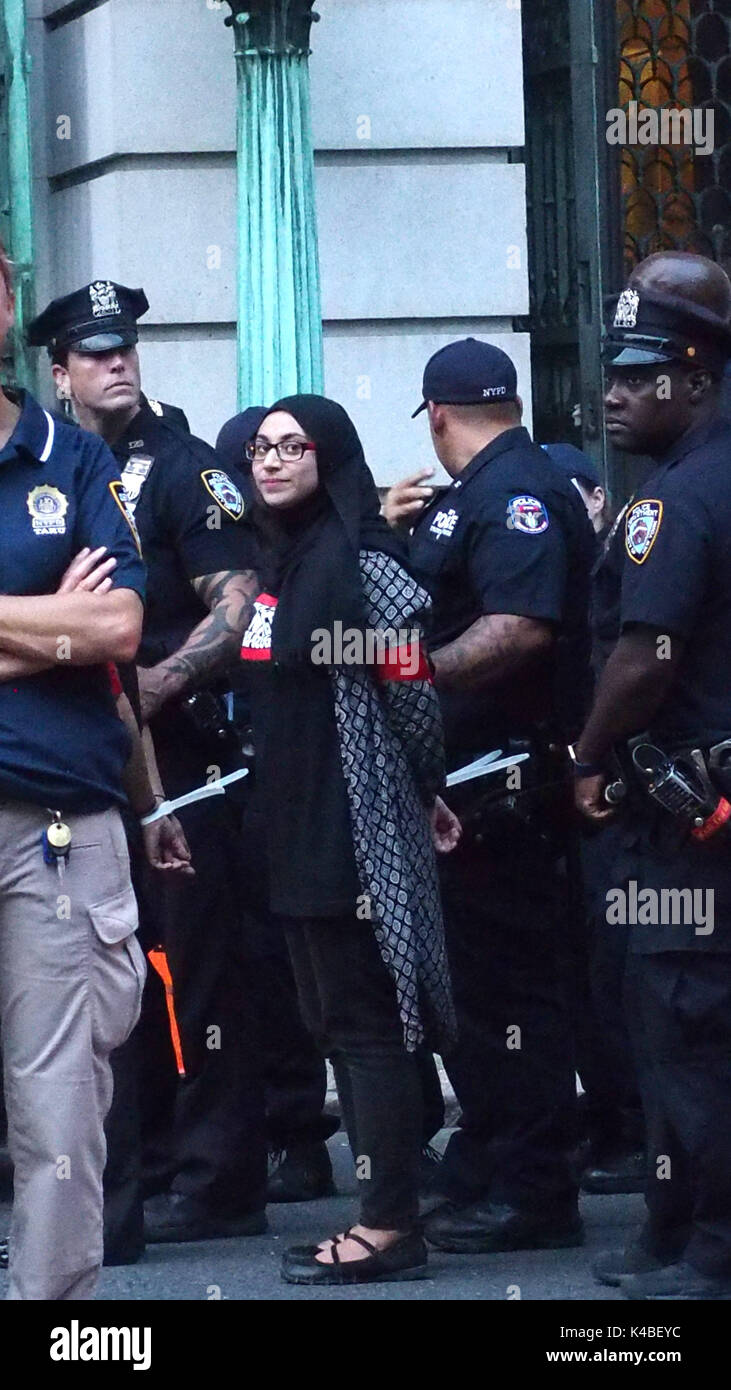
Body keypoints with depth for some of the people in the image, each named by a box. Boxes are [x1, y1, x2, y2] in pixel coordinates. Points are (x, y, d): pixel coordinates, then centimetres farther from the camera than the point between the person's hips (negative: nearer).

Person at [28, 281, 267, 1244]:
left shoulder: (182, 468, -4)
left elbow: (238, 608, -13)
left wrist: (158, 683, -21)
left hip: (173, 745, -7)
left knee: (196, 963, -6)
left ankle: (216, 1184, -4)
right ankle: (148, 1167, 19)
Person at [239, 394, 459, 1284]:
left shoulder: (359, 562, -13)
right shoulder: (273, 564, 13)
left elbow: (411, 690, -12)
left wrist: (423, 794, -2)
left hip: (357, 829, -9)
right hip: (295, 832, 9)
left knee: (367, 1024, -6)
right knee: (334, 1024, 10)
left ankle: (389, 1229, -3)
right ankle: (382, 1211, 16)